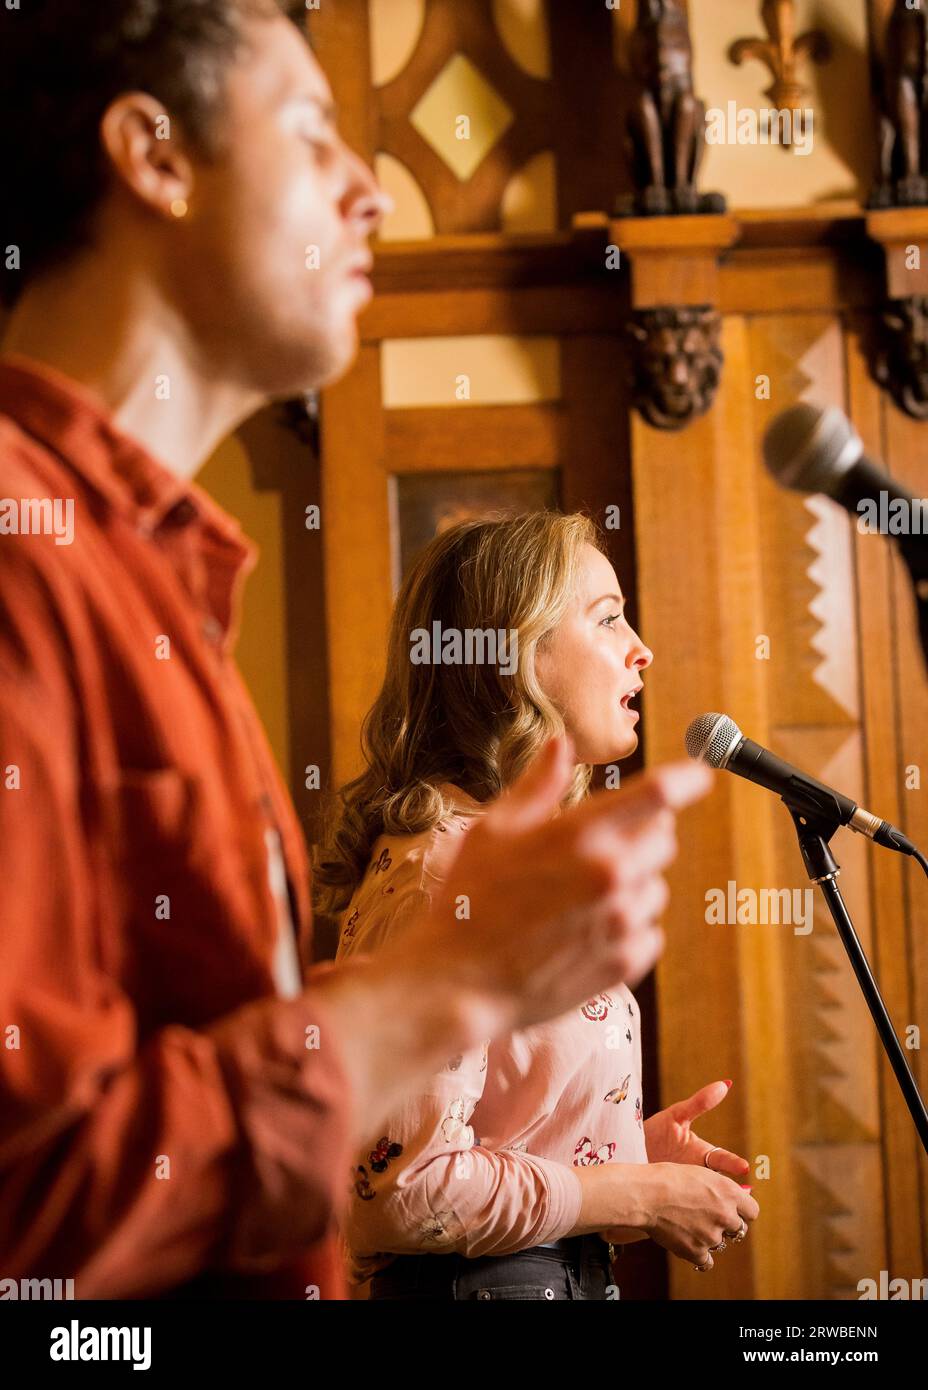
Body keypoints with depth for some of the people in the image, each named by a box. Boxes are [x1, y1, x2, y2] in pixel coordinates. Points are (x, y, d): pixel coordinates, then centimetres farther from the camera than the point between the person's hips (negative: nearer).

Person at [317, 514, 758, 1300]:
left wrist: (629, 1147, 5)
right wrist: (642, 1197, -16)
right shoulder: (447, 866, -18)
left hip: (571, 1278, 9)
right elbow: (410, 1188, -25)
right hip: (484, 1285, -9)